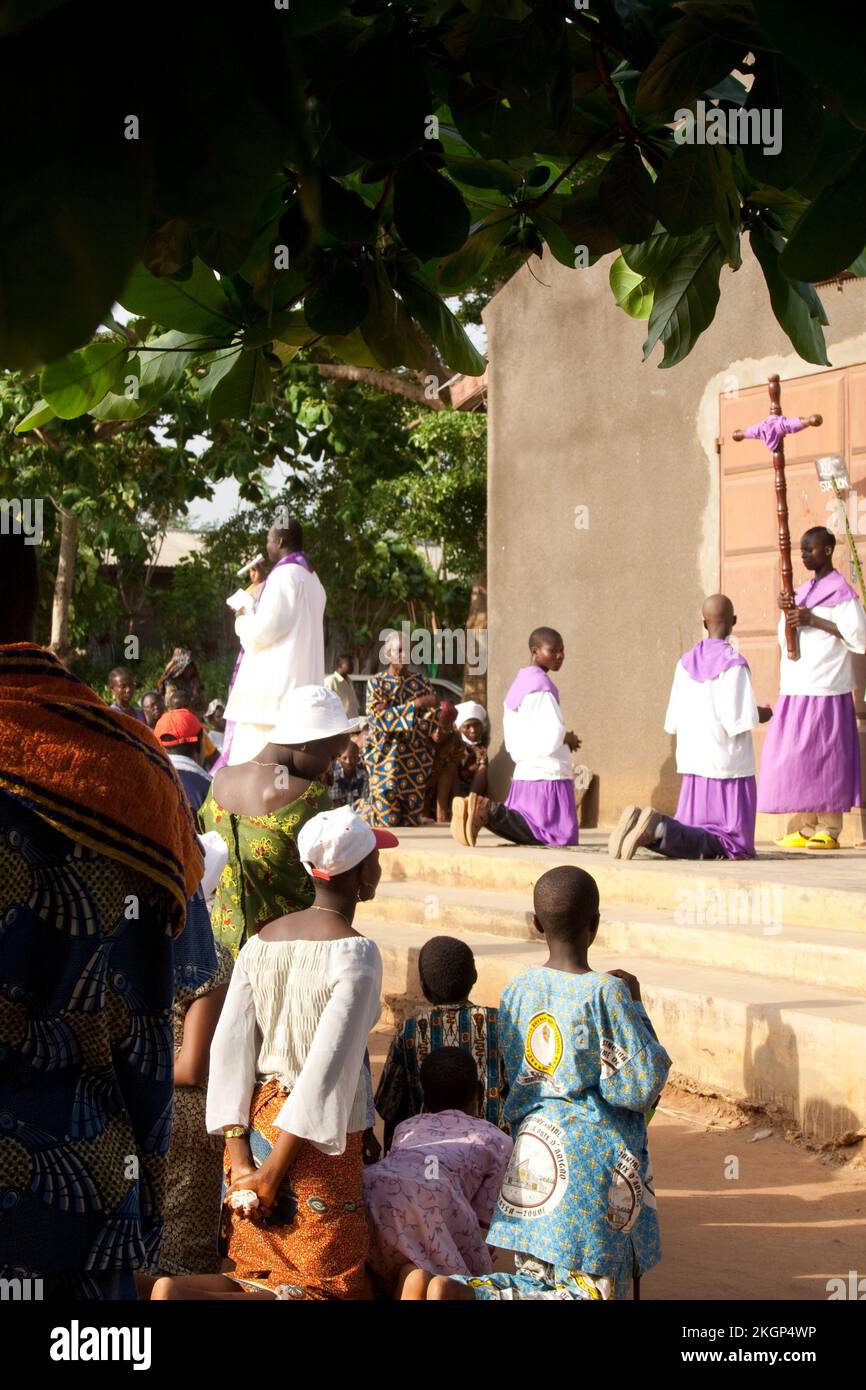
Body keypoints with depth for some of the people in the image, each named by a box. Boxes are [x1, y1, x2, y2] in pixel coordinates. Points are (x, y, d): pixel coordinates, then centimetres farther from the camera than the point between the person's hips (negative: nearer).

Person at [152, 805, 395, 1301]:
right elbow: (327, 1069, -19)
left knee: (260, 1275, 20)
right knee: (330, 1287, 3)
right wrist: (274, 1171, -13)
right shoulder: (356, 953, -14)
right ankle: (174, 1292, -16)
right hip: (314, 1141, -7)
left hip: (257, 1125, 7)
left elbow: (229, 1047, 0)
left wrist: (241, 1157, -2)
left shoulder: (261, 941, 5)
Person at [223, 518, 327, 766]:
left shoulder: (284, 574, -10)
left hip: (275, 681, -10)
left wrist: (242, 621, 4)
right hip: (304, 684, 10)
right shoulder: (312, 579, 18)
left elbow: (263, 629, -16)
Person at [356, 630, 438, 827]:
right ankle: (360, 809, 26)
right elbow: (380, 718, -14)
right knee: (386, 820, -6)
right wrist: (416, 705, -21)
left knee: (410, 819, 3)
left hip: (415, 758, 3)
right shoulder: (376, 683, 1)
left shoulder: (422, 683, 8)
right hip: (385, 757, -3)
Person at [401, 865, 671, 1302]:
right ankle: (456, 1293, -19)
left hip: (532, 1153, 7)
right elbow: (641, 1085, -12)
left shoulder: (517, 991, 3)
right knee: (589, 1287, 2)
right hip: (594, 1163, -7)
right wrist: (634, 1007, -3)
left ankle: (429, 1284, -9)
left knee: (536, 1282, 15)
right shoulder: (606, 993, -15)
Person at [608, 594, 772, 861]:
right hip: (729, 767, -6)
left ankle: (640, 824, -16)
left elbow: (672, 723, 8)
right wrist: (761, 715, 5)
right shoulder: (734, 664, -11)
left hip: (693, 764, 6)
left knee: (691, 836, 13)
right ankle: (660, 829, -26)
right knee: (734, 844, -3)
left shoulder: (686, 662, 6)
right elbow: (739, 721, -16)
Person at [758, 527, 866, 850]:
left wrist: (814, 621, -15)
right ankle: (803, 827, 6)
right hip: (796, 689, 7)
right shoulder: (803, 591, 18)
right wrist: (786, 612, 1)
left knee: (823, 756, -7)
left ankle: (828, 829, -4)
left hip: (826, 690, -7)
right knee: (793, 757, 3)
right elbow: (786, 640, 22)